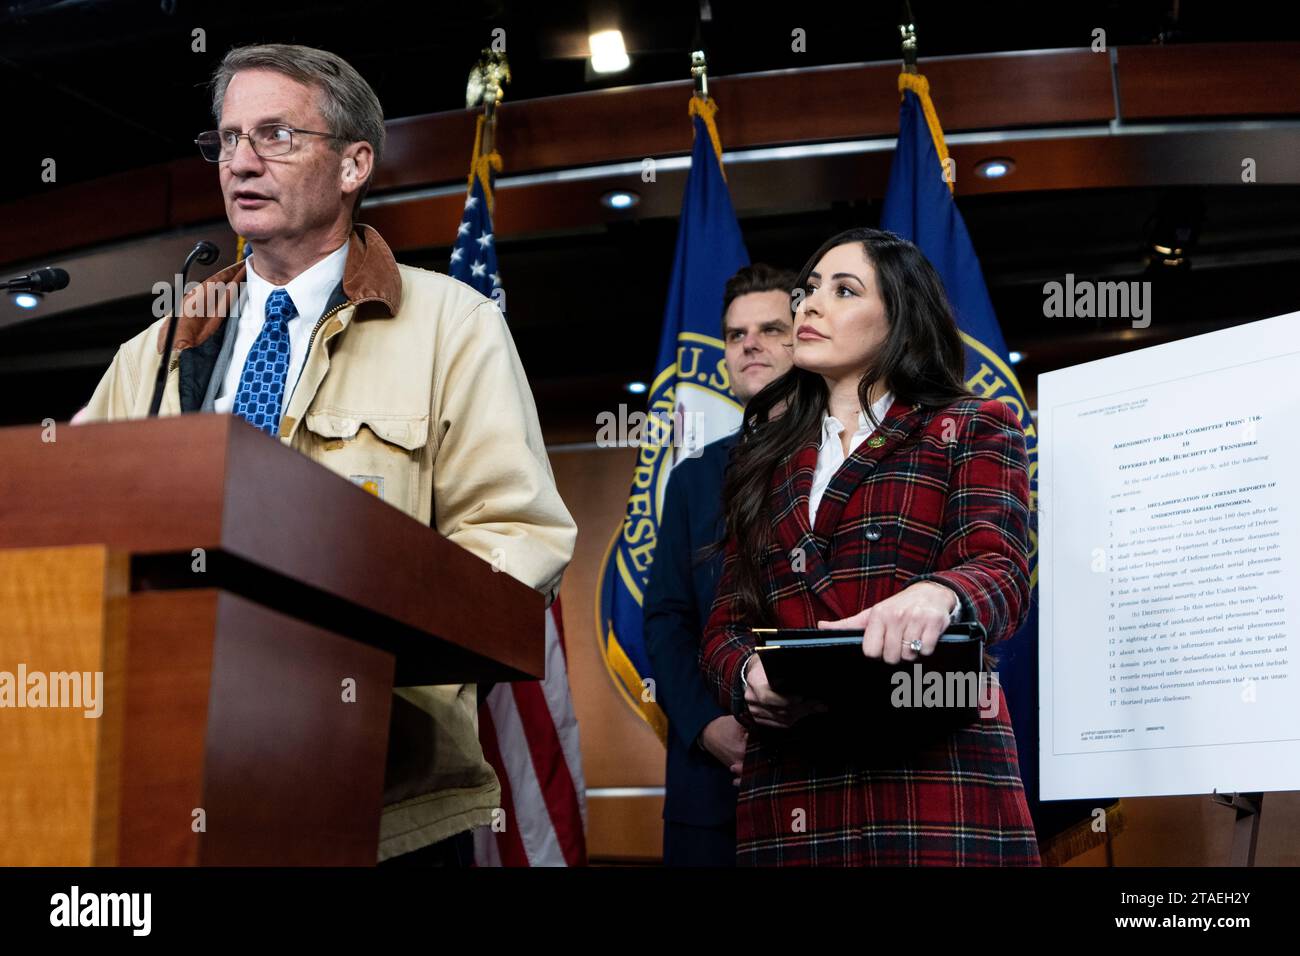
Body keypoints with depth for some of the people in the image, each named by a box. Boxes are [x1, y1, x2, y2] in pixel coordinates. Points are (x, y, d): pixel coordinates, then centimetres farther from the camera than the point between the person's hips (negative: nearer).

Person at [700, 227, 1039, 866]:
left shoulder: (972, 429, 11)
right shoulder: (770, 457, 21)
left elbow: (1002, 572, -6)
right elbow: (726, 622, 16)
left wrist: (937, 595, -30)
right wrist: (749, 676, -8)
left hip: (933, 772, -3)